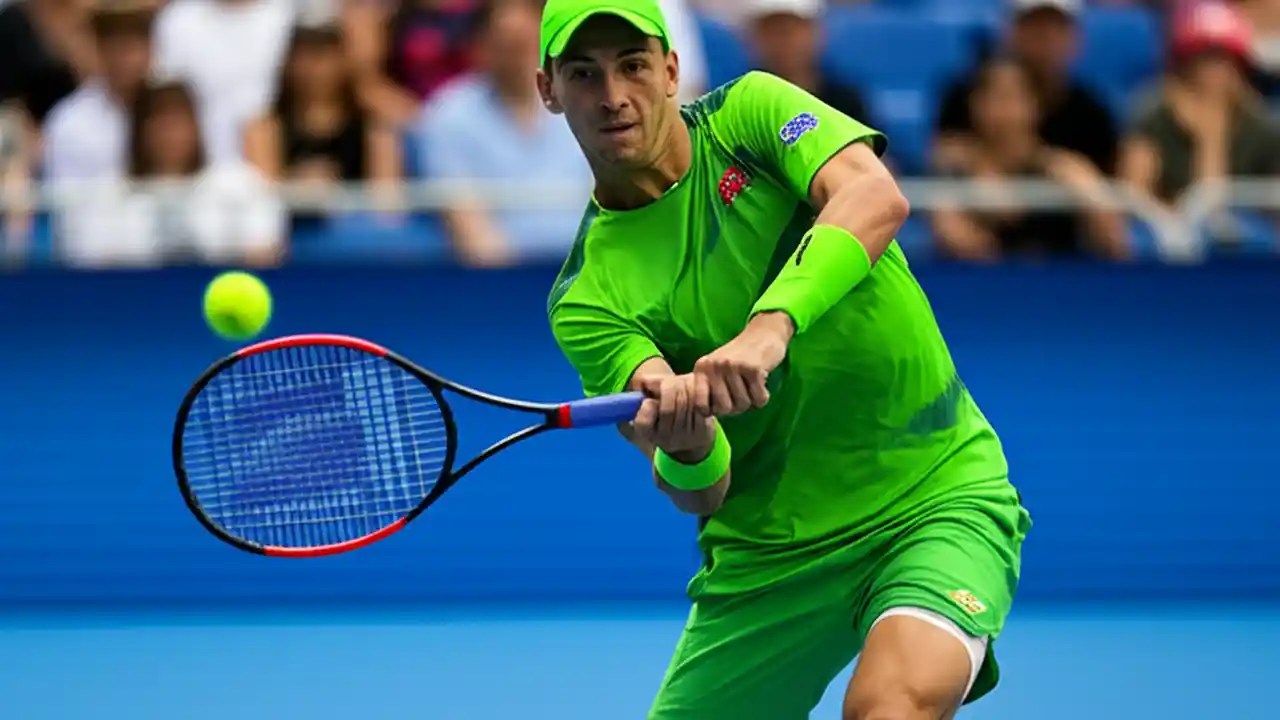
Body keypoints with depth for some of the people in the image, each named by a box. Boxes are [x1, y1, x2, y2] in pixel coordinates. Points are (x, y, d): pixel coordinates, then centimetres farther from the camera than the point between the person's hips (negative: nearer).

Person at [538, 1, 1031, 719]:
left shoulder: (751, 111, -2)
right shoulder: (587, 301, -3)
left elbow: (877, 196, -23)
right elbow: (701, 495, -13)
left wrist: (770, 326, -38)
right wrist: (686, 447, -38)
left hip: (940, 497, -3)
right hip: (768, 558, 3)